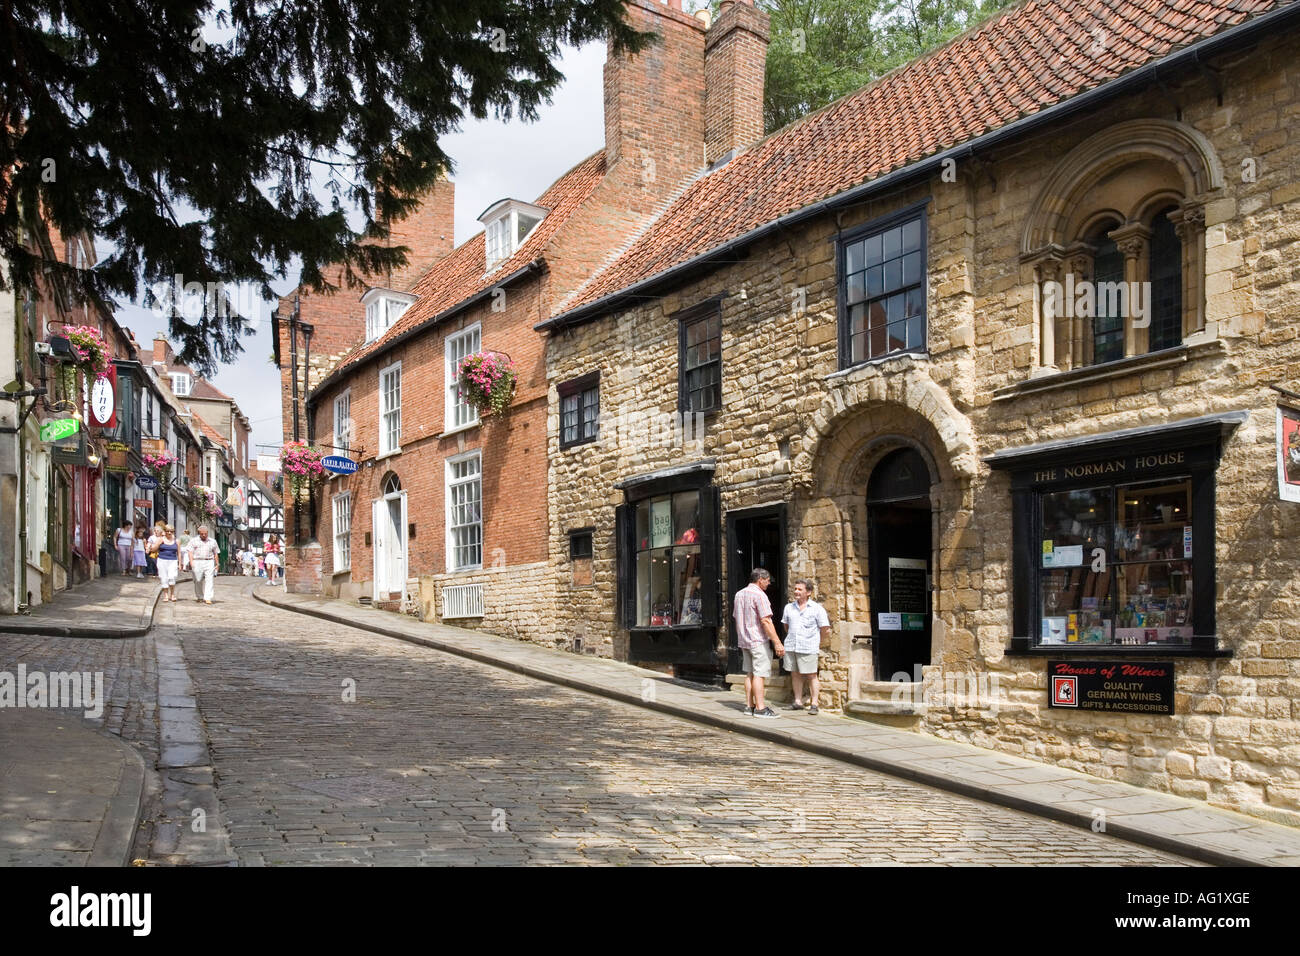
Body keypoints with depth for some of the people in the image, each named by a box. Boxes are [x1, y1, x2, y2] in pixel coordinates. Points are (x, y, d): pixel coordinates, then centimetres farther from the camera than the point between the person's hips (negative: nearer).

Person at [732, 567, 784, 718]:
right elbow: (766, 621, -20)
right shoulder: (759, 595, -15)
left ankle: (749, 705, 13)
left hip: (744, 640, 9)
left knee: (749, 673, 12)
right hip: (758, 640, -9)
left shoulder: (739, 594, 14)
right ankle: (760, 708, -8)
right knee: (759, 674, -7)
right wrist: (777, 642, -19)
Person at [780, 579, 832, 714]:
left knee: (811, 675, -2)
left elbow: (824, 629, 2)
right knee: (795, 674, 8)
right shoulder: (789, 607, 11)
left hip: (808, 648, -4)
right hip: (790, 647, 5)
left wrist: (817, 642, 9)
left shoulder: (817, 609, -2)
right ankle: (798, 702, 16)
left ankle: (814, 704, 3)